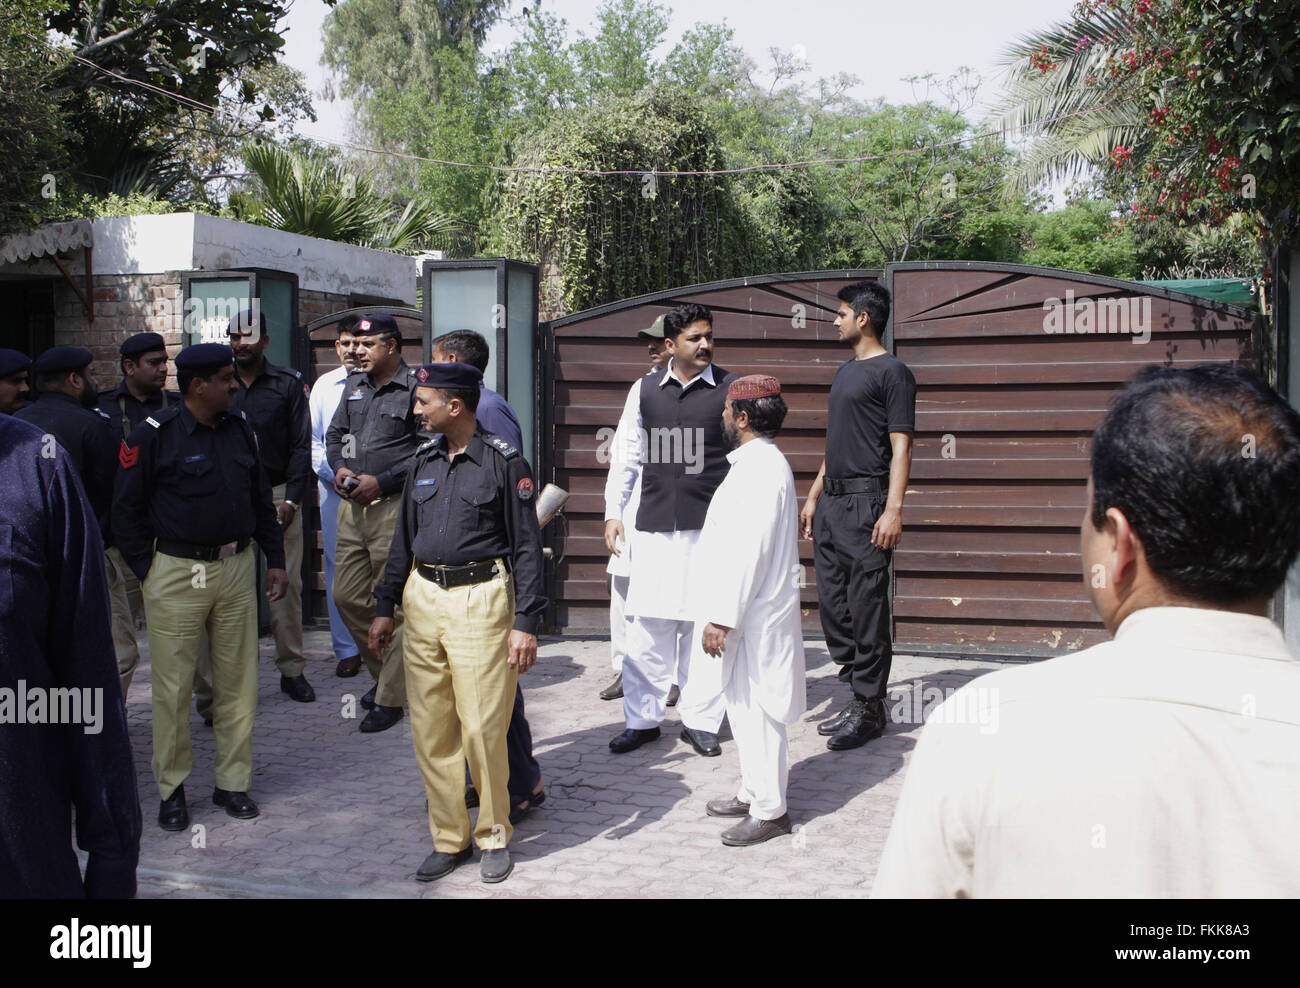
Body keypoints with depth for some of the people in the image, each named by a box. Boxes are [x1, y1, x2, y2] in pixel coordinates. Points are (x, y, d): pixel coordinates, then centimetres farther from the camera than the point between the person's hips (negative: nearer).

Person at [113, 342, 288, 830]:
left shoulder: (240, 430, 9)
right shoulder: (155, 434, -8)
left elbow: (261, 499, 17)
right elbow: (126, 507, -3)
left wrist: (275, 559, 14)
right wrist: (145, 570, -5)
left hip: (236, 567, 5)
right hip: (176, 574, -5)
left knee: (237, 680, 8)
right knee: (174, 685, 1)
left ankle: (233, 782, 19)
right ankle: (171, 789, 14)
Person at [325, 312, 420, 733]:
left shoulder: (415, 390, -7)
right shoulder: (354, 386, 15)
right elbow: (334, 434, 24)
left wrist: (382, 481, -15)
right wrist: (339, 468, 3)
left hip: (394, 507, -7)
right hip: (352, 505, 7)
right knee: (347, 595, 10)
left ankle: (391, 698, 5)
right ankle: (383, 672, 29)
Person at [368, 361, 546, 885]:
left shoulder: (504, 462, -5)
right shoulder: (423, 462, 12)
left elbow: (527, 546, -5)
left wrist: (526, 623, -10)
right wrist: (384, 607, 16)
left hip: (480, 599, -6)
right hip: (423, 600, 6)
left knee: (483, 728, -4)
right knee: (430, 729, 7)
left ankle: (494, 835, 15)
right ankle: (449, 838, 20)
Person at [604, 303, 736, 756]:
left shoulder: (732, 390, 1)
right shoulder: (644, 390, 9)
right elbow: (628, 456, 14)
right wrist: (613, 511, 9)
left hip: (711, 527, -2)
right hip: (654, 526, 2)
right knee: (647, 625, 4)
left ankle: (700, 720, 16)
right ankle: (643, 719, 17)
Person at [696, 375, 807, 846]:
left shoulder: (762, 469, -20)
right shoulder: (755, 463, 13)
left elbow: (748, 551, -24)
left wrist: (722, 618, -23)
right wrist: (722, 614, 23)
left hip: (755, 616, -10)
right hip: (748, 614, 10)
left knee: (756, 710, -2)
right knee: (743, 707, 19)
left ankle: (770, 811, 7)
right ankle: (753, 793, 31)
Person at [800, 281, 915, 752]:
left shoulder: (892, 372, -6)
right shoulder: (845, 370, 20)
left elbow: (900, 447, -11)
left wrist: (894, 509, -19)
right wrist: (814, 496, 22)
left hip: (866, 504, -9)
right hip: (831, 504, 9)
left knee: (866, 607, -4)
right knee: (833, 604, 10)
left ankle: (869, 707, 3)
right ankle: (856, 692, 20)